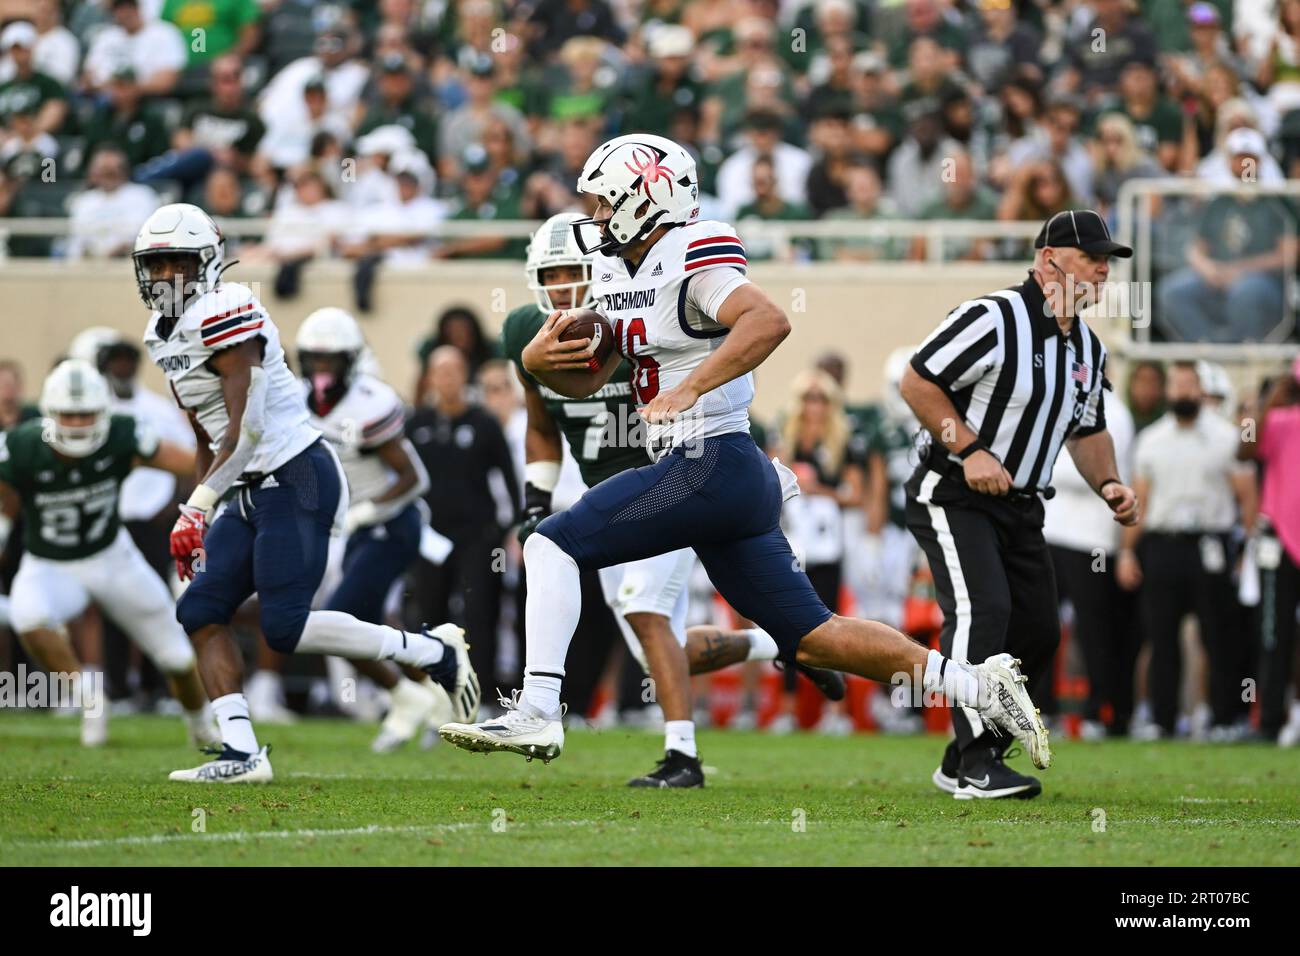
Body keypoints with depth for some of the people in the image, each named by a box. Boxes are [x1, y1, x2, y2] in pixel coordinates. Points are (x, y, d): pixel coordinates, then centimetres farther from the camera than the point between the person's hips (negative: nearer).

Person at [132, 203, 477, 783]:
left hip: (296, 479, -10)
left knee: (285, 628, -14)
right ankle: (241, 753, -3)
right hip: (250, 493, 10)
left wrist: (198, 508, -24)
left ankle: (434, 653, 0)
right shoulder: (165, 337, 15)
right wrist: (198, 515, 20)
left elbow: (244, 429, -21)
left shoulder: (224, 314, -15)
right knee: (200, 610, 0)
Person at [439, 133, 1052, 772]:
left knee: (553, 545, -10)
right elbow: (586, 379, 22)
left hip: (711, 467, -10)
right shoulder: (618, 273, 17)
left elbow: (769, 321, -30)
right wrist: (538, 359, 1)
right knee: (811, 639, 10)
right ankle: (978, 684, 12)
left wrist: (689, 390, -34)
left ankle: (537, 713, -15)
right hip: (744, 480, 10)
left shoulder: (689, 263, -12)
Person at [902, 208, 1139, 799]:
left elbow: (1088, 429, 23)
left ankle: (962, 764, 14)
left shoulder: (1088, 349, 10)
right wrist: (970, 450, -22)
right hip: (953, 499, -8)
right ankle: (977, 763, -22)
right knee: (982, 611, -23)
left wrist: (1108, 484, 4)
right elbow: (917, 382, -16)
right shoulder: (992, 320, -17)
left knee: (1037, 631, 4)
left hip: (1020, 507, 8)